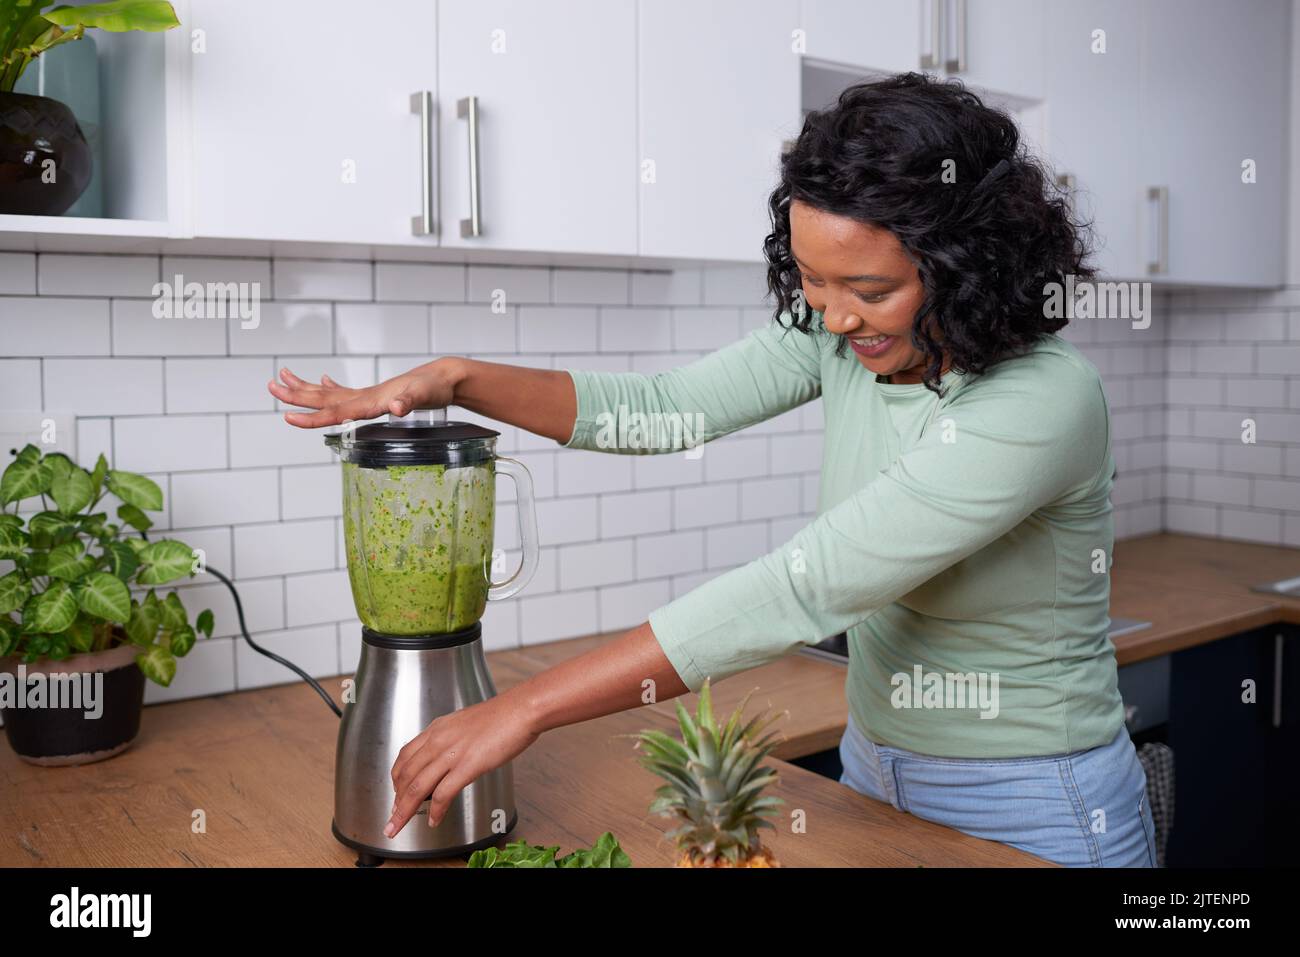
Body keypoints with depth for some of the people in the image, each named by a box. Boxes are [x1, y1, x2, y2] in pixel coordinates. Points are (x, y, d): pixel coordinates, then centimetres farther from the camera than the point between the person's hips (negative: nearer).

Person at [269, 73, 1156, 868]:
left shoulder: (1041, 403, -29)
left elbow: (798, 590, -34)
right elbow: (666, 406, -5)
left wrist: (525, 708, -33)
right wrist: (459, 379, -18)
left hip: (1034, 813, -5)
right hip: (876, 772, 6)